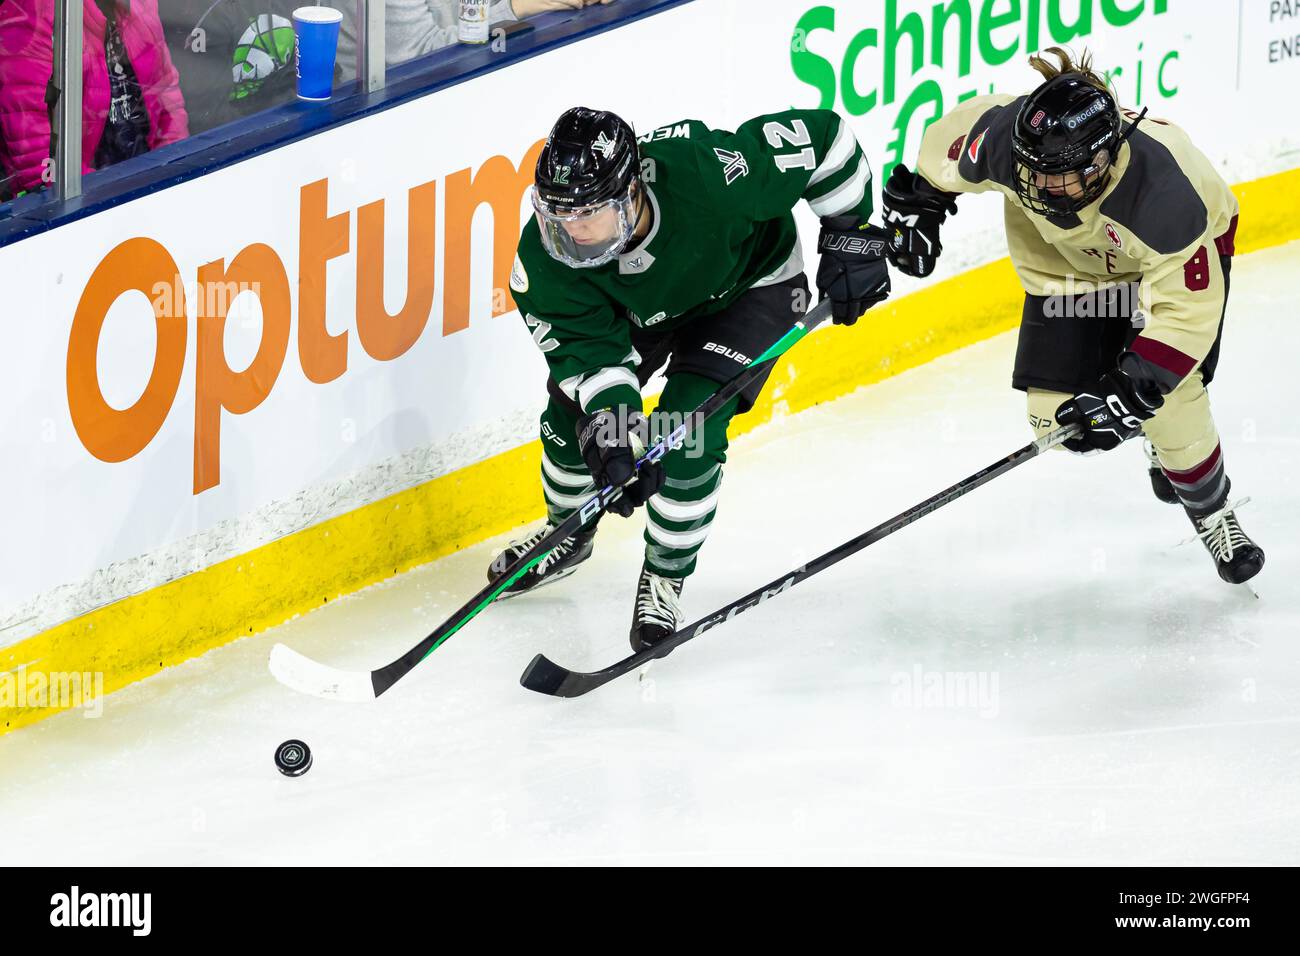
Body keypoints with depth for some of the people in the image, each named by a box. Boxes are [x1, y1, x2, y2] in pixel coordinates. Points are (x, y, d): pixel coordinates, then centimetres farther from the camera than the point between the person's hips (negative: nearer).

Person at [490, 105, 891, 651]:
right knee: (575, 403, -1)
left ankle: (665, 577, 2)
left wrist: (852, 237, -25)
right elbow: (591, 348, -28)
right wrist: (613, 433, -45)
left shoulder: (705, 175, -44)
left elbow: (822, 136, -32)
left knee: (688, 425, -19)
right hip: (633, 303, 4)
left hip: (747, 283, -4)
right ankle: (568, 534, 31)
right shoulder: (545, 258, -32)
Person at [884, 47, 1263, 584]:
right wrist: (916, 208, 0)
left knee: (1170, 399, -17)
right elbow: (948, 148, -10)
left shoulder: (1165, 193, -44)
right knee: (1054, 412, -5)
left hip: (1179, 255, -4)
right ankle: (1163, 441, 27)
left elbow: (1185, 312, -38)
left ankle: (1212, 513, 13)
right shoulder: (1006, 140, -35)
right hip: (1067, 260, 4)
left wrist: (1132, 392, -41)